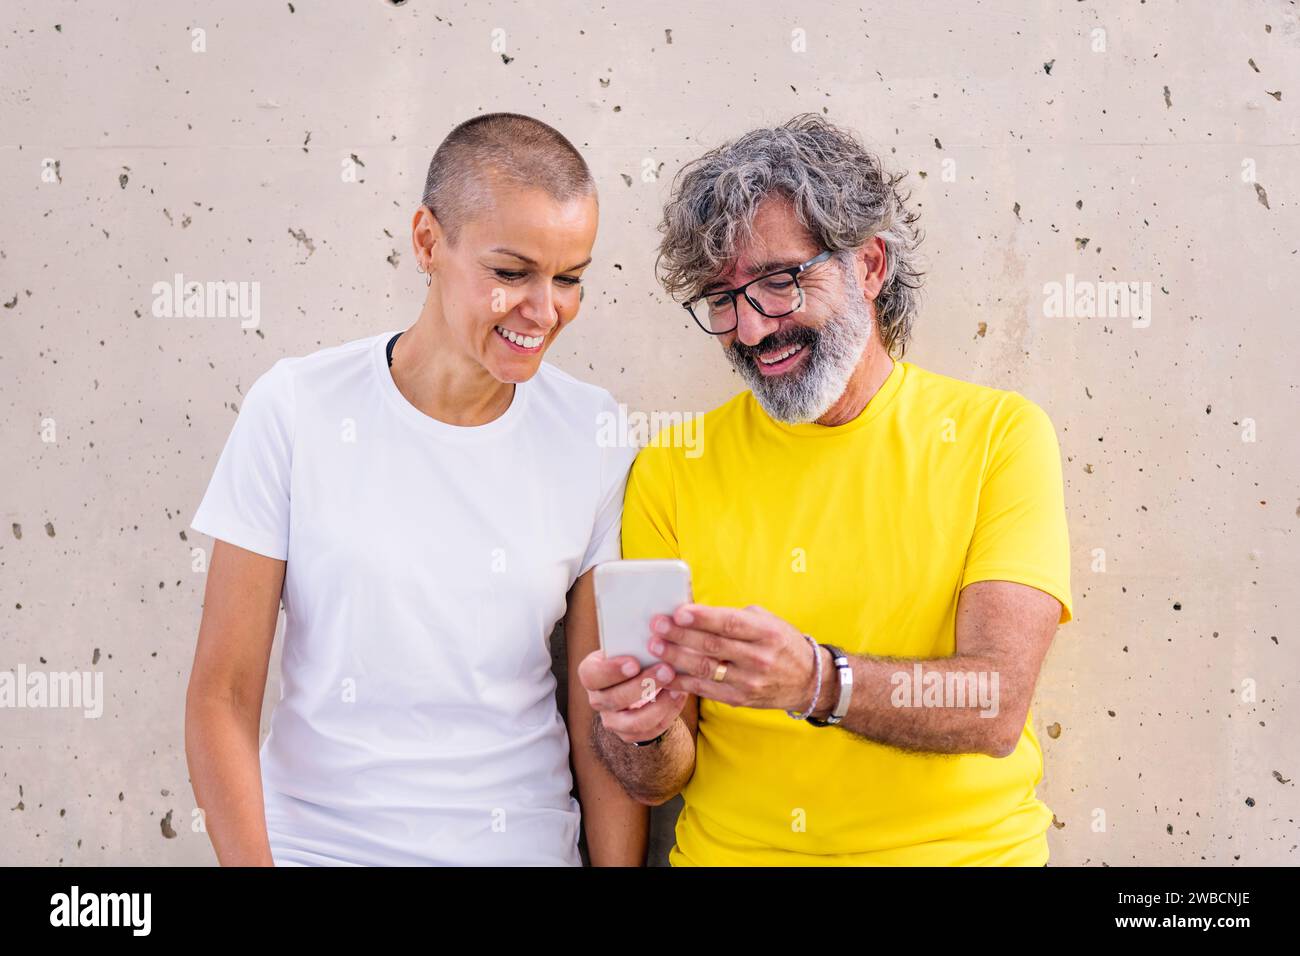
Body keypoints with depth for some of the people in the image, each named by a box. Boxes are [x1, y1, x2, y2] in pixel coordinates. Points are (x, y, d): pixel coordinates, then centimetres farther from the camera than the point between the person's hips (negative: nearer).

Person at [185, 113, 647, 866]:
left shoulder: (595, 436, -7)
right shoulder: (298, 409, -12)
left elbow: (604, 716, -3)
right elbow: (222, 696, -9)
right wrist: (250, 860, -14)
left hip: (527, 843, 2)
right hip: (314, 841, -1)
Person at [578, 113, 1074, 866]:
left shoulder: (998, 435, -1)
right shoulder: (673, 469, 2)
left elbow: (994, 708, -12)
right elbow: (660, 782, 1)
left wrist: (816, 681, -26)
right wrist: (641, 733, -19)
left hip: (959, 847, -1)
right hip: (730, 849, 1)